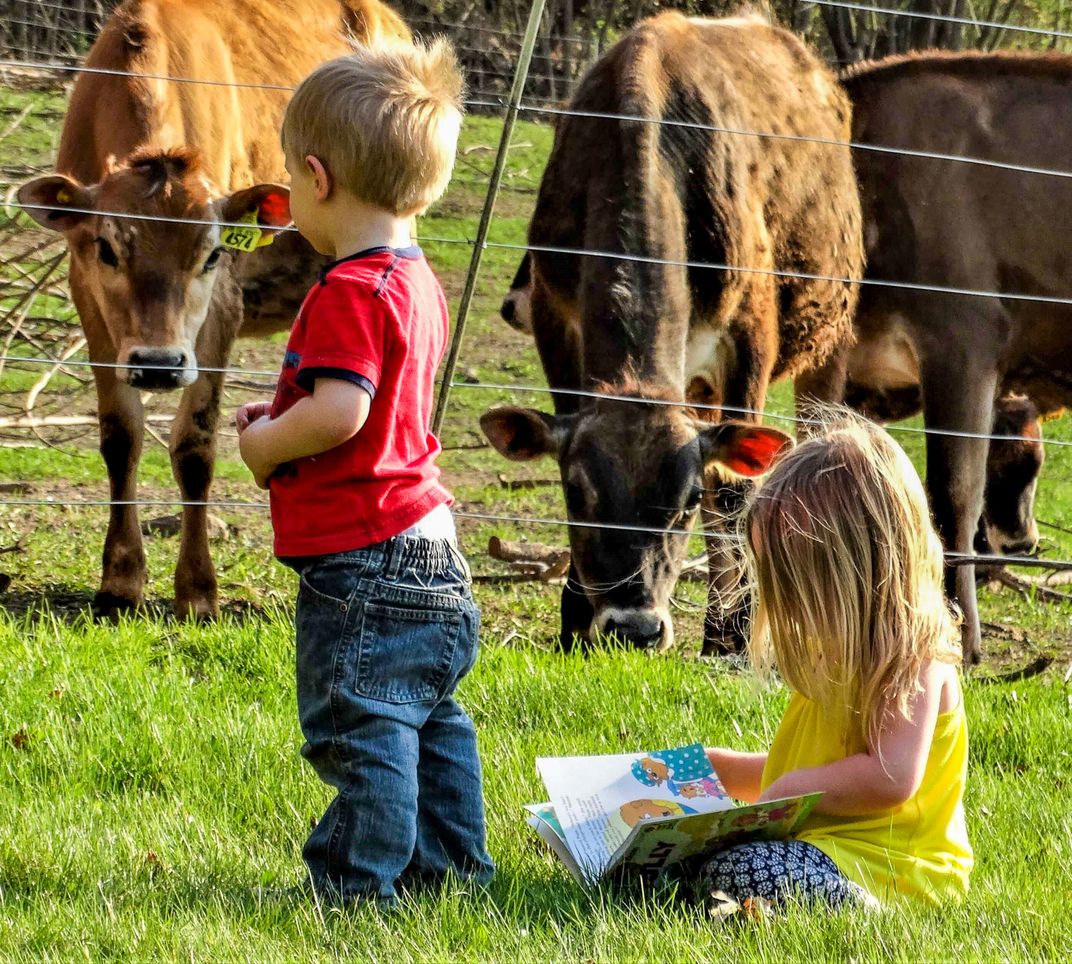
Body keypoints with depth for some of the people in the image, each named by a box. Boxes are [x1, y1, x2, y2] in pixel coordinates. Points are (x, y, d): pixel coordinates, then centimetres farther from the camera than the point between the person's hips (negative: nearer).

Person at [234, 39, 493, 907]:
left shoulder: (349, 293, -19)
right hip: (428, 548, 11)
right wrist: (286, 413, 14)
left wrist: (268, 445, -13)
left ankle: (360, 880, -7)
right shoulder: (416, 282, 12)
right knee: (429, 717, 18)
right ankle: (451, 861, 26)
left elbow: (339, 412, -30)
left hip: (362, 559, -11)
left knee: (358, 722, -8)